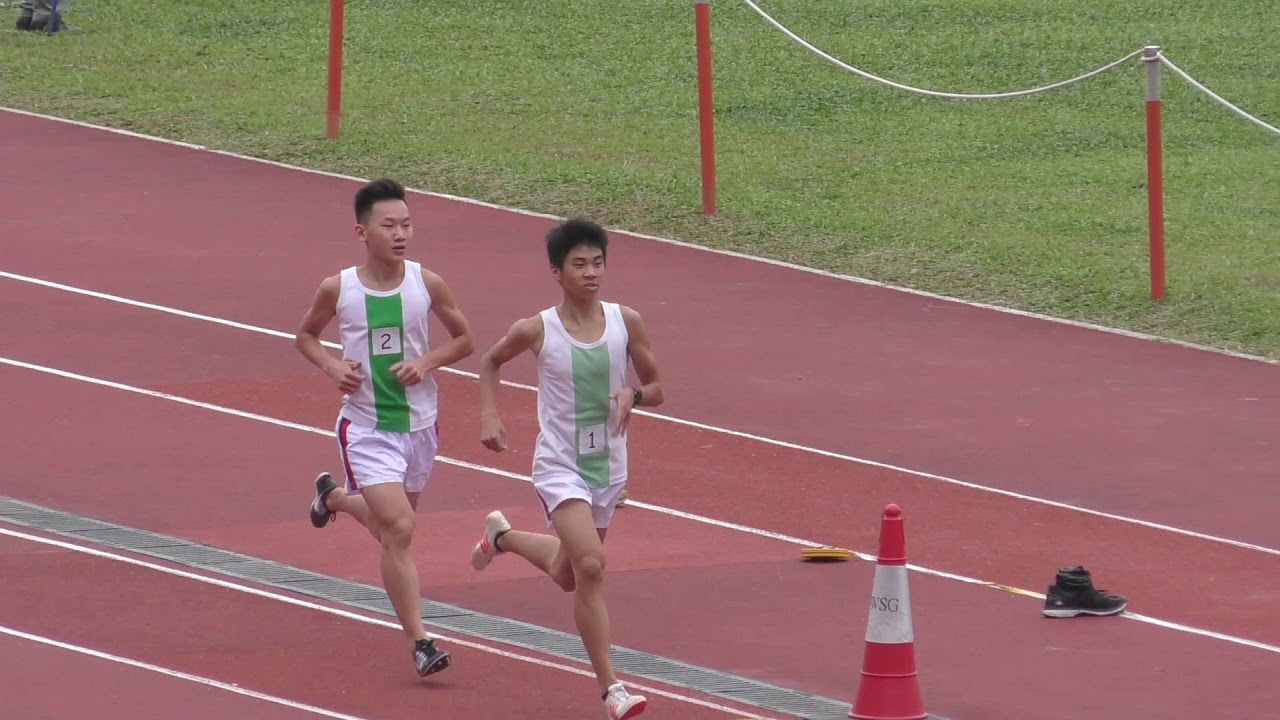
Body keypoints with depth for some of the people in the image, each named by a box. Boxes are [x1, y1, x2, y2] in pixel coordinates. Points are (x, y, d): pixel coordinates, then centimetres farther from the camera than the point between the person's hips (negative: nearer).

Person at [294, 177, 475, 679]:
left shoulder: (426, 284, -6)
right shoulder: (338, 290, -10)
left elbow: (464, 339, 7)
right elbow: (306, 336, 9)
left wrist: (427, 361, -12)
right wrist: (331, 366, -11)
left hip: (419, 425, 3)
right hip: (366, 427, -3)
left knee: (392, 527, 21)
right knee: (399, 529, -16)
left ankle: (334, 497, 54)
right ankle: (419, 643, -11)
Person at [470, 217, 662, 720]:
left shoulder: (625, 323, -6)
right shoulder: (536, 331, -12)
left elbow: (656, 389, 4)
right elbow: (491, 361, 9)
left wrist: (632, 394, -18)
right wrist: (489, 417, -4)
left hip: (608, 466, 4)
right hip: (560, 466, -4)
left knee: (567, 574, 22)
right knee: (589, 565, -23)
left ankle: (503, 536, 55)